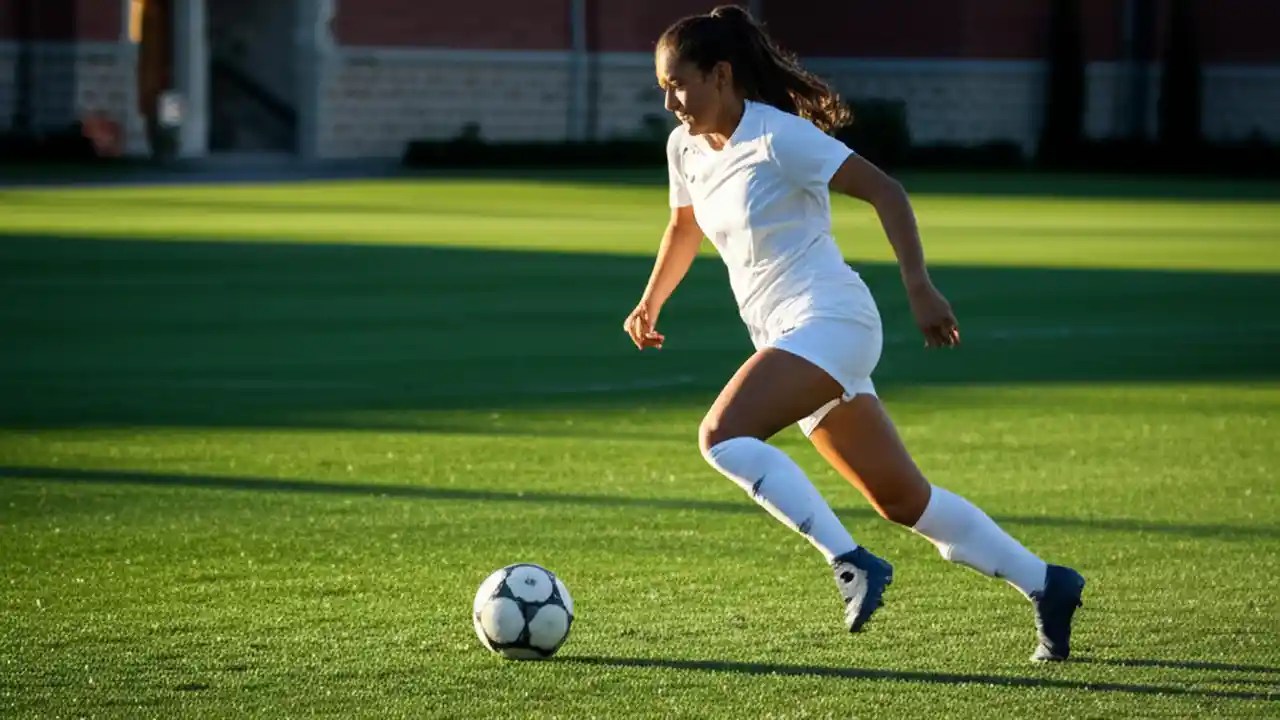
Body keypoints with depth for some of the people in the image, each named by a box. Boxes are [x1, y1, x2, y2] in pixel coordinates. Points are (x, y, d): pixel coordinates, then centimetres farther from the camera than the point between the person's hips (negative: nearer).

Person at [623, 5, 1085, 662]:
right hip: (785, 335, 8)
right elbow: (684, 228, 30)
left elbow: (883, 190, -17)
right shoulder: (686, 148, 10)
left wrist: (919, 286, -24)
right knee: (901, 500, 9)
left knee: (722, 435, -26)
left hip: (828, 320, -8)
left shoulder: (777, 136, -13)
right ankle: (1045, 585, 17)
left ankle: (851, 563, -25)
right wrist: (650, 304, 17)